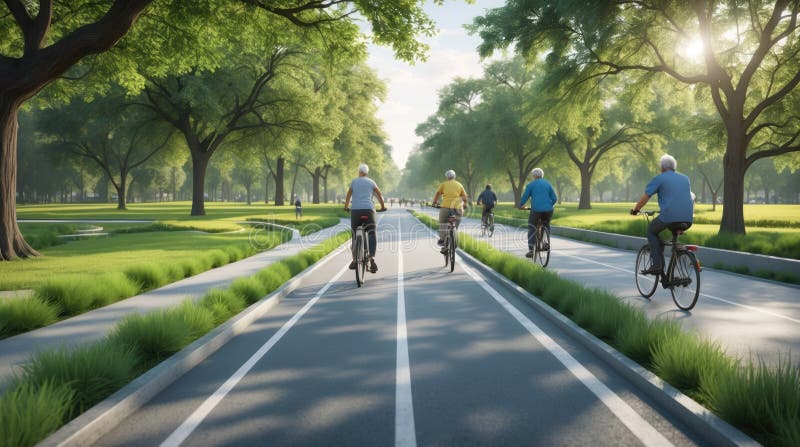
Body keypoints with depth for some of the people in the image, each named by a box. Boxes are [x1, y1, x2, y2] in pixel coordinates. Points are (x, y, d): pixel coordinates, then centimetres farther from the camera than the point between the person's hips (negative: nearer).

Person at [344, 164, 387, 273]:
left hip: (355, 210, 1)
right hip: (368, 210, -1)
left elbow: (348, 196, 21)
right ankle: (372, 258, -29)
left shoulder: (354, 182, 16)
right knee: (372, 234, -8)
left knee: (355, 235, 12)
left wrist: (346, 207, 38)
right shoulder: (371, 182, 15)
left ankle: (354, 261, 10)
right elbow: (380, 196, 20)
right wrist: (383, 207, 35)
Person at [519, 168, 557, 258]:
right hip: (548, 210, 3)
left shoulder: (531, 185, 5)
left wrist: (521, 205, 27)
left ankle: (531, 250, -2)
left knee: (532, 230, 8)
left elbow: (524, 197, 7)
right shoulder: (548, 184, 14)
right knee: (546, 225, 29)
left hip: (536, 210, -3)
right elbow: (554, 198, 12)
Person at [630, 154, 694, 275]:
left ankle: (657, 264, 4)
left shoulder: (659, 178, 6)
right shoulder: (685, 178, 23)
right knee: (675, 233, 35)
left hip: (669, 216, -5)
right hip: (688, 219, 6)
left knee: (651, 231, 18)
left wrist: (635, 209, 19)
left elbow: (645, 197, 4)